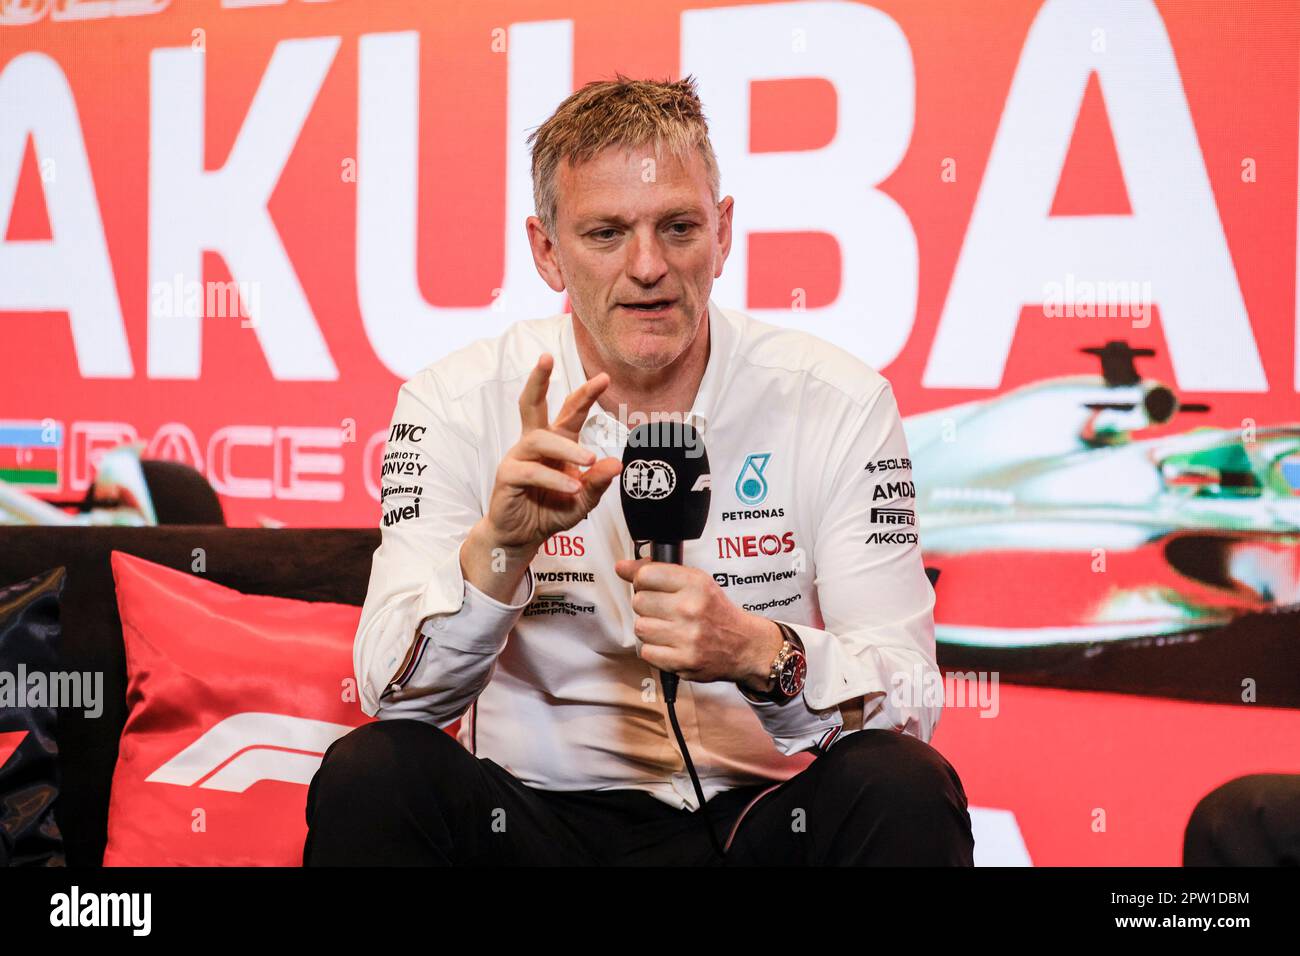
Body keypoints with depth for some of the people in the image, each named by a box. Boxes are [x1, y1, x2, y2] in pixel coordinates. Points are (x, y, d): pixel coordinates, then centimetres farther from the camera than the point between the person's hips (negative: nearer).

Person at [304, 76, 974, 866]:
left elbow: (909, 701, -10)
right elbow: (393, 694, -11)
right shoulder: (457, 406, -5)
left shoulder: (836, 403, -5)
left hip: (760, 817, 0)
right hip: (539, 821, 1)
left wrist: (761, 653, -31)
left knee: (906, 789, -29)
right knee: (369, 777, -26)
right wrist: (500, 544, -29)